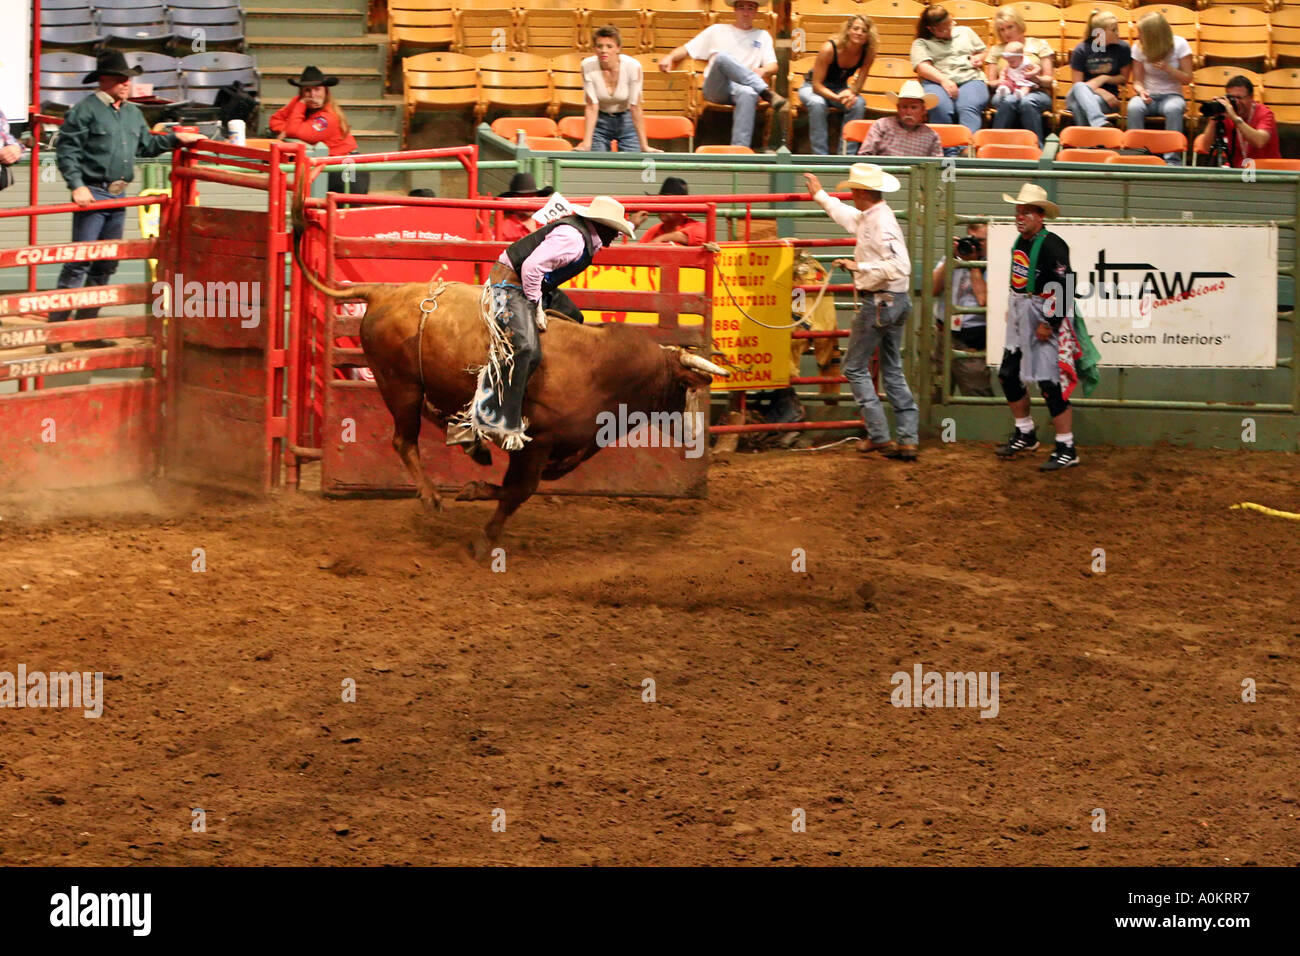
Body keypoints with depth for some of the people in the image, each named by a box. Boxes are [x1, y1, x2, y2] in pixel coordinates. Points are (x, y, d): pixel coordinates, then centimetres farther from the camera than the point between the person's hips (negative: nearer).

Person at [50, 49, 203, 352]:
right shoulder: (86, 110, -8)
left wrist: (176, 139, 15)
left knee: (106, 265, 11)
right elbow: (66, 150, -12)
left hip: (118, 197, 8)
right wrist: (77, 185, -19)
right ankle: (56, 329, -9)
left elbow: (146, 145, 26)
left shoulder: (133, 113, 16)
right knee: (80, 262, -11)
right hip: (92, 195, -8)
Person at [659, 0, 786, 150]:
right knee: (722, 56, -35)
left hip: (742, 88, 0)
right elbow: (688, 50, 20)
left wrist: (763, 71, -11)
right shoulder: (717, 30, 23)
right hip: (715, 89, 0)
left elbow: (773, 66, 14)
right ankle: (768, 94, -41)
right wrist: (670, 57, -1)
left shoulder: (763, 36, 25)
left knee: (748, 93, -41)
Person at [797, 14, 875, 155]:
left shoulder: (867, 53, -16)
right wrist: (838, 98, -42)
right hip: (813, 87, -3)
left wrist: (851, 92, -36)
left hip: (840, 88, 3)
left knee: (858, 104, -28)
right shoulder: (829, 49, -28)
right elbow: (817, 85, -25)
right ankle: (820, 155, -31)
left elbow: (858, 84, -11)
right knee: (817, 104, -37)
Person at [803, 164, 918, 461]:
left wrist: (859, 267, -24)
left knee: (855, 367, 2)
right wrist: (820, 196, 45)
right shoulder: (868, 217, 11)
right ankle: (908, 440, 8)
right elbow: (848, 216, 35)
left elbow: (900, 266, -30)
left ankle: (879, 436, -1)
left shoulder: (881, 222, -20)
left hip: (879, 302, -10)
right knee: (893, 372, 12)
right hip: (896, 302, 10)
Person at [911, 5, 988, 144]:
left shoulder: (965, 32, 28)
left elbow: (984, 53, 35)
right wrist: (944, 80, -17)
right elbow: (922, 67, 0)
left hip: (970, 79, 1)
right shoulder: (921, 43, 17)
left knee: (969, 106, -35)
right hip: (937, 82, -1)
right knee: (940, 107, -38)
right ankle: (949, 153, -42)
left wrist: (977, 58, 9)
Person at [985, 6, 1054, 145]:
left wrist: (1036, 78, -13)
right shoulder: (996, 50, 22)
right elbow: (990, 83, 15)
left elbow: (1049, 80, 10)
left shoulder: (1039, 45, 16)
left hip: (1037, 93, -1)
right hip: (1006, 92, 1)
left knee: (1026, 102, -39)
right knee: (1008, 101, -38)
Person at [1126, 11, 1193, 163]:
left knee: (1173, 109, -39)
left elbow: (1187, 78, -2)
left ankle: (1173, 160, -38)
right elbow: (1137, 80, 5)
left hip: (1172, 95, -2)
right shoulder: (1139, 47, 1)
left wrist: (1167, 68, -18)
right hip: (1148, 95, 2)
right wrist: (1141, 91, -18)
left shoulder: (1180, 44, -5)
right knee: (1134, 107, -36)